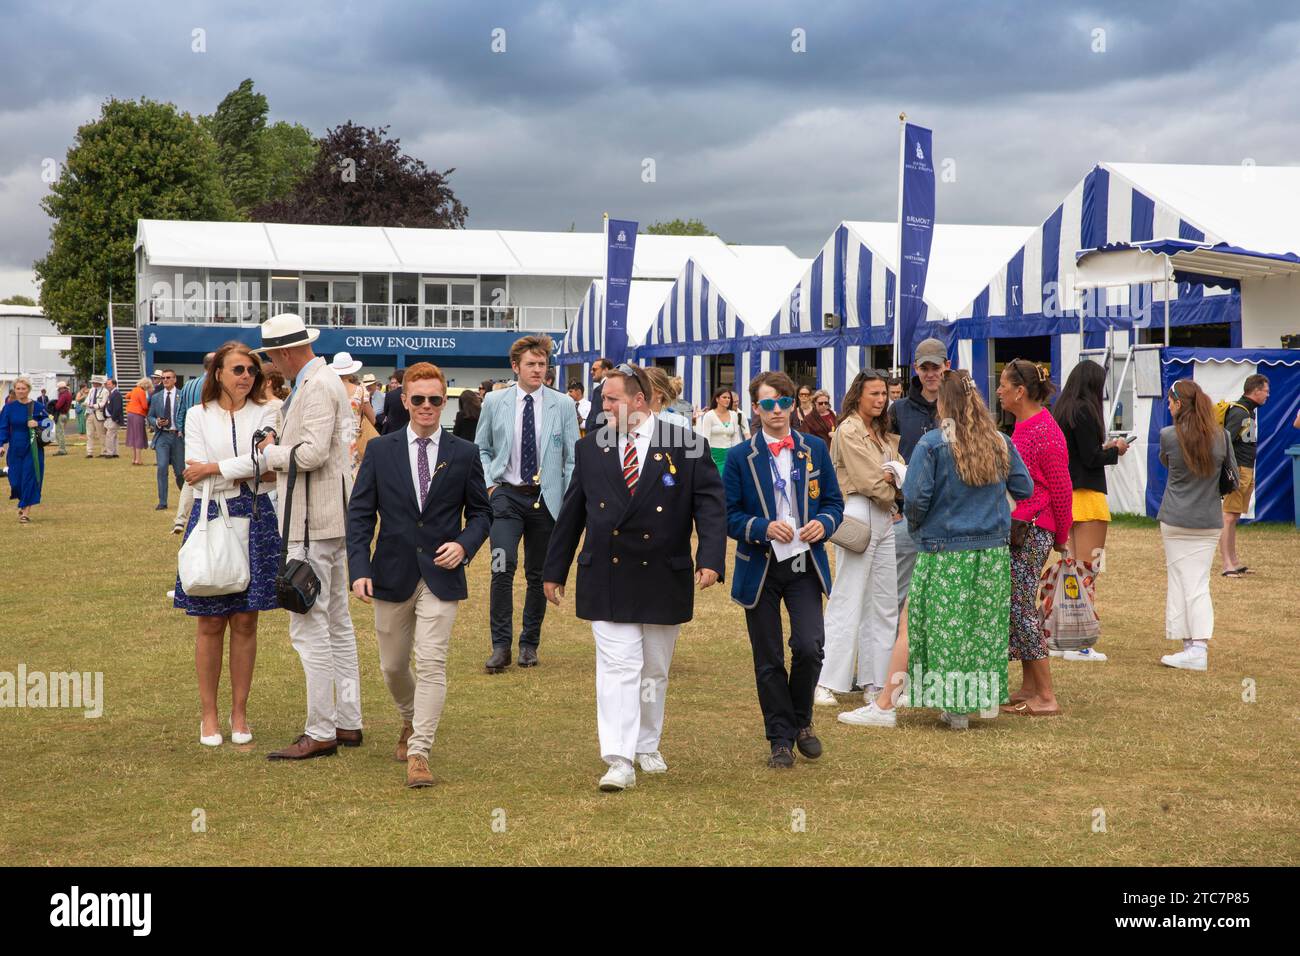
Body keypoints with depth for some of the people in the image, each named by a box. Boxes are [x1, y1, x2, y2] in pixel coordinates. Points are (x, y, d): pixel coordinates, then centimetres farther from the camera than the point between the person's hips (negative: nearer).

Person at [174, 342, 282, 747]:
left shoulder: (264, 413, 7)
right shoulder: (198, 415, 6)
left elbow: (263, 459, -11)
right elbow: (195, 474, -5)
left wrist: (214, 468, -10)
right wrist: (249, 472, -8)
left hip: (255, 520, 1)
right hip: (211, 518, -1)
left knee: (245, 621, 4)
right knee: (211, 623, 2)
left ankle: (239, 713, 13)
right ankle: (208, 714, 11)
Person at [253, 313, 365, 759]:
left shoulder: (317, 387, -16)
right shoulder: (323, 380, 16)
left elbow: (313, 453, -25)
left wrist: (272, 452, -9)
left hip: (313, 522, -11)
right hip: (330, 519, 11)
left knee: (309, 627, -8)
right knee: (337, 622, 15)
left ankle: (320, 732, -4)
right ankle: (348, 723, 21)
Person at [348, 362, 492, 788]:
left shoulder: (464, 454, 2)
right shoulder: (380, 450, 2)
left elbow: (480, 512, 9)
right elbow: (359, 514, 1)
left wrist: (464, 545, -11)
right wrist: (359, 569, -9)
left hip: (440, 574, -2)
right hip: (393, 574, 2)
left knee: (432, 663, -12)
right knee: (393, 666, 14)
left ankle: (419, 753, -8)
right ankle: (411, 721, 43)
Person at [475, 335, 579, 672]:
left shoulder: (563, 405, 2)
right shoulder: (494, 401, 4)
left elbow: (572, 457, 4)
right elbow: (481, 448, 13)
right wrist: (489, 483, -1)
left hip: (546, 498, 1)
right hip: (506, 494, -1)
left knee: (539, 575, 8)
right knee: (503, 567, -17)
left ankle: (529, 644, 22)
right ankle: (501, 646, -10)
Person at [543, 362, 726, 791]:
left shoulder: (686, 445, -4)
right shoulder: (590, 448, 4)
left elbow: (709, 502, -6)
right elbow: (571, 512, 10)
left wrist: (711, 559, -19)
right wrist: (555, 570, 13)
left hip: (664, 578, 0)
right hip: (607, 579, 0)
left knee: (654, 670, 14)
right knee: (617, 667, -7)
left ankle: (647, 747, 31)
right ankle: (619, 761, -9)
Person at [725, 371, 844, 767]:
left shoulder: (815, 449, 6)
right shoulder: (740, 457, 0)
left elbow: (834, 501, 11)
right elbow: (729, 515, -2)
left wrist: (823, 523, -11)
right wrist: (764, 528, -19)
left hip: (805, 566, 1)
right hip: (760, 569, -1)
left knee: (809, 647, -13)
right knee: (768, 660, 4)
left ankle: (802, 721, 13)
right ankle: (780, 739, 17)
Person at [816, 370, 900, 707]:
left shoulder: (884, 434, 18)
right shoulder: (849, 431, -8)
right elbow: (868, 481, -12)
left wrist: (891, 477, -8)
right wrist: (893, 492, 3)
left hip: (885, 517, 8)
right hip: (858, 514, -8)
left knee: (884, 603, 8)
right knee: (848, 601, -8)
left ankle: (874, 681, 14)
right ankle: (826, 682, -5)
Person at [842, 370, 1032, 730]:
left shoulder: (932, 444, -10)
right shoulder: (1000, 443, 4)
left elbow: (915, 498, -14)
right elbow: (1024, 488, 11)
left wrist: (915, 525, 7)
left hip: (943, 552, -4)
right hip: (992, 552, 4)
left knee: (913, 628, 4)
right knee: (981, 629, 11)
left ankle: (884, 707, 9)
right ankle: (959, 709, 16)